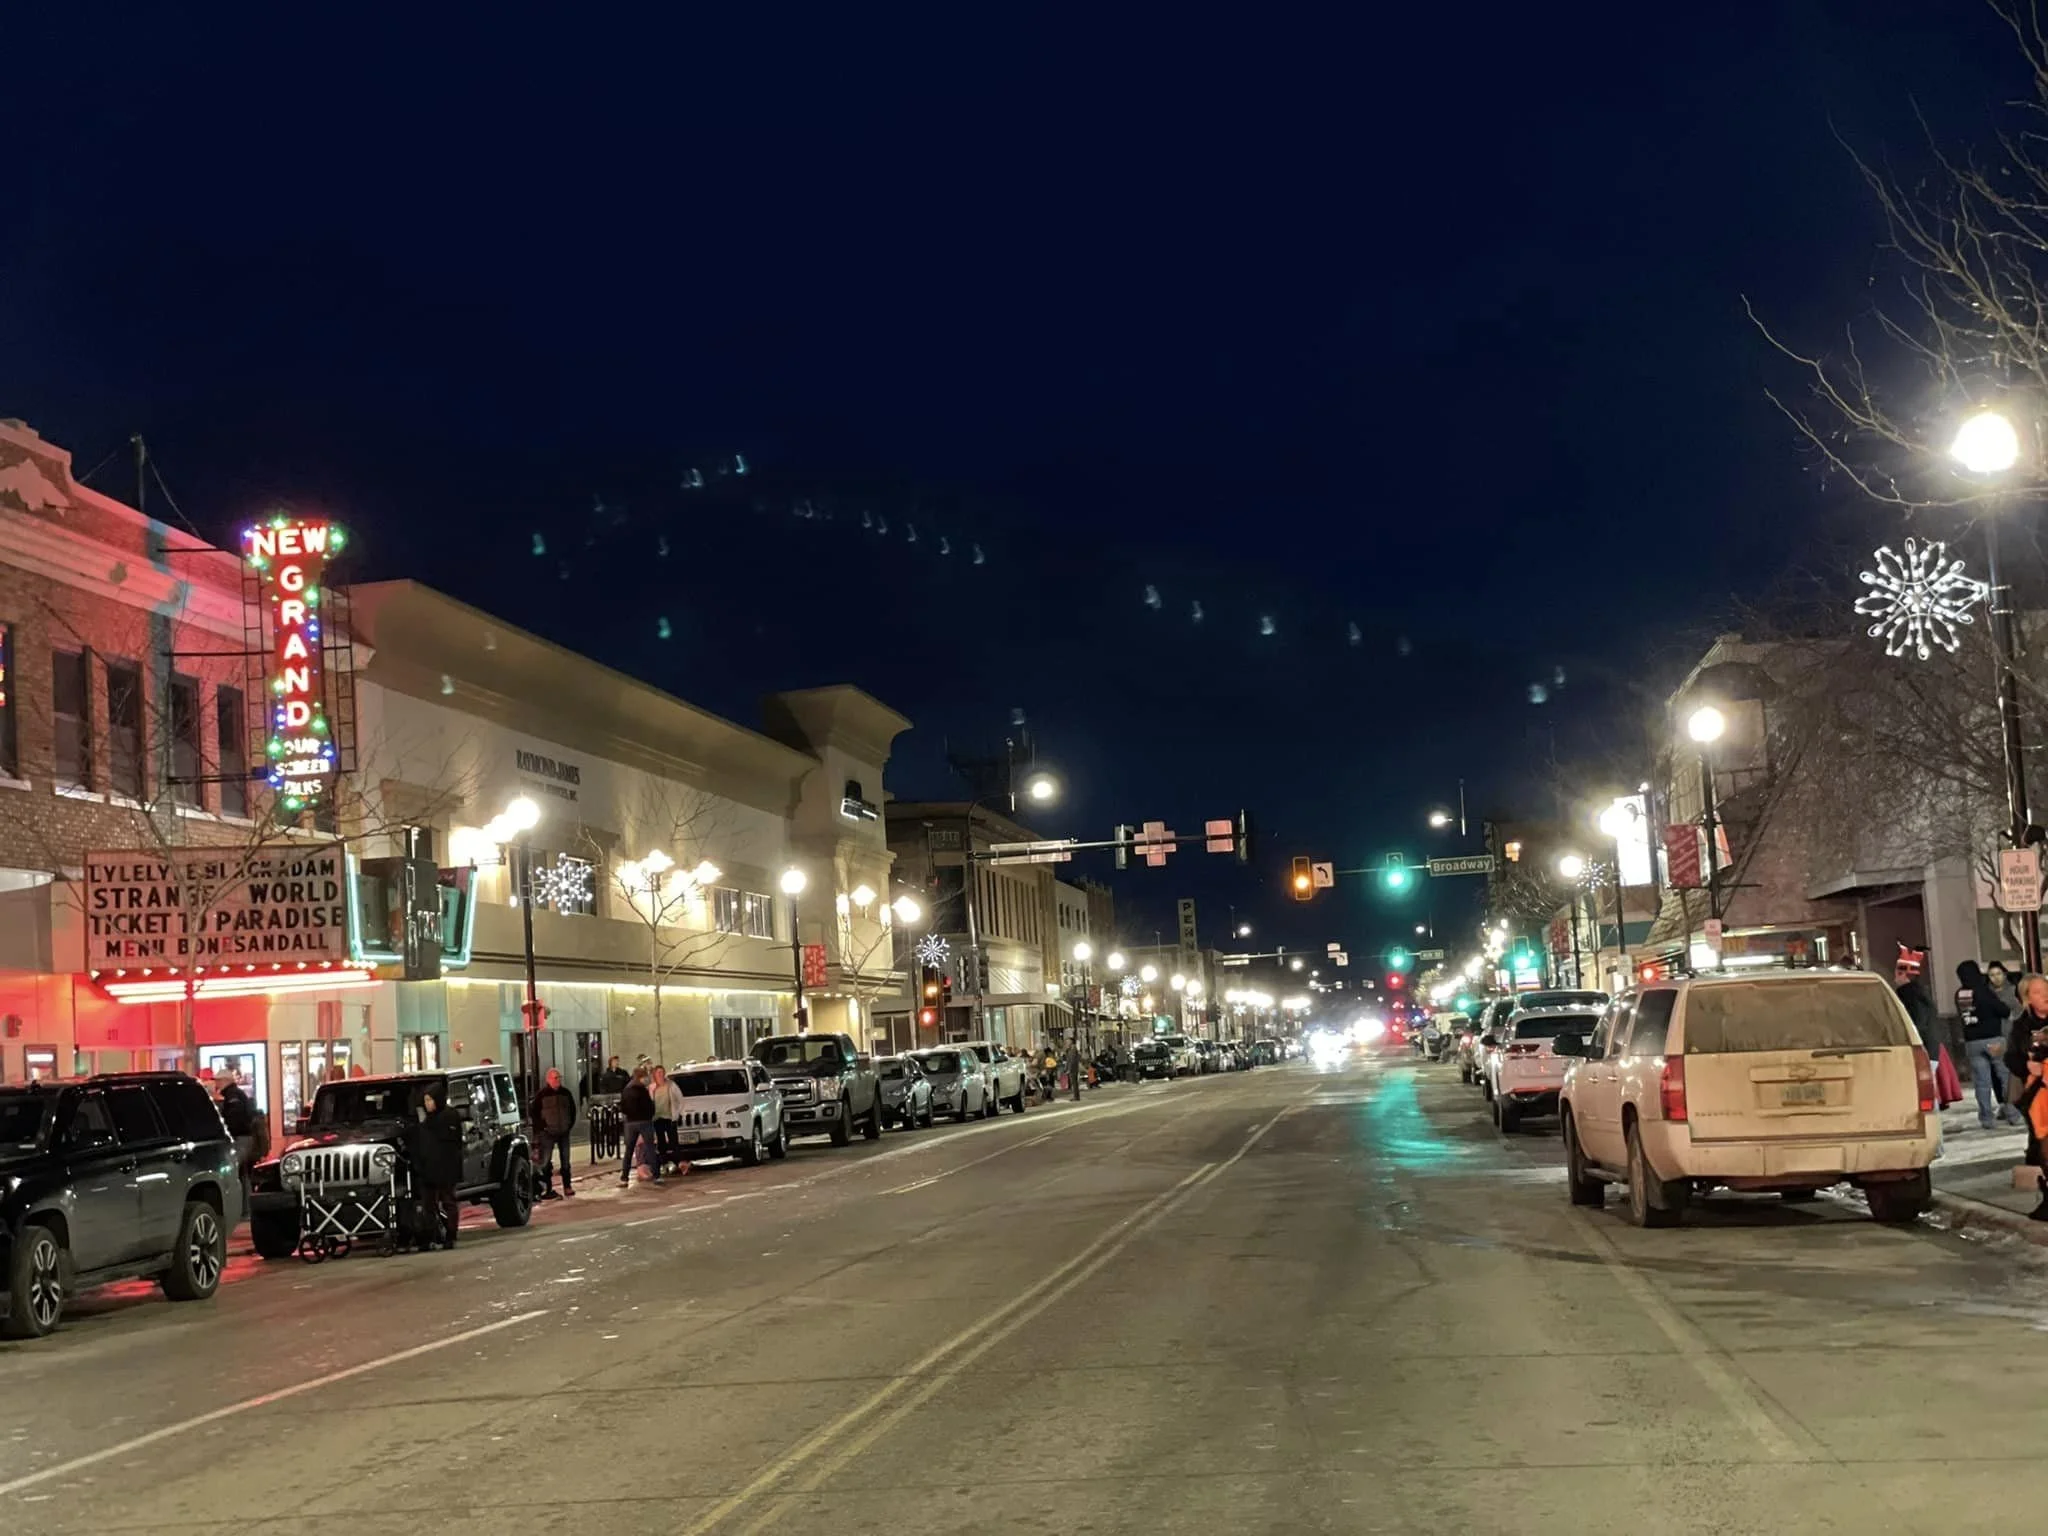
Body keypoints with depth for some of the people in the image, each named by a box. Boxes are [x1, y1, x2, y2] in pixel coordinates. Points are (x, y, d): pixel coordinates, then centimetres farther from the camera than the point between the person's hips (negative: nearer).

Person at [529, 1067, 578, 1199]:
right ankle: (547, 1189, -1)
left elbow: (572, 1110, 18)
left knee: (565, 1160, 10)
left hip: (564, 1132, 4)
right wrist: (542, 1126, -9)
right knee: (546, 1162, -4)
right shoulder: (542, 1095, -6)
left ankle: (567, 1186, 19)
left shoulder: (566, 1093, 7)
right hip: (548, 1133, -4)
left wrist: (570, 1125, 9)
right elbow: (533, 1112, -5)